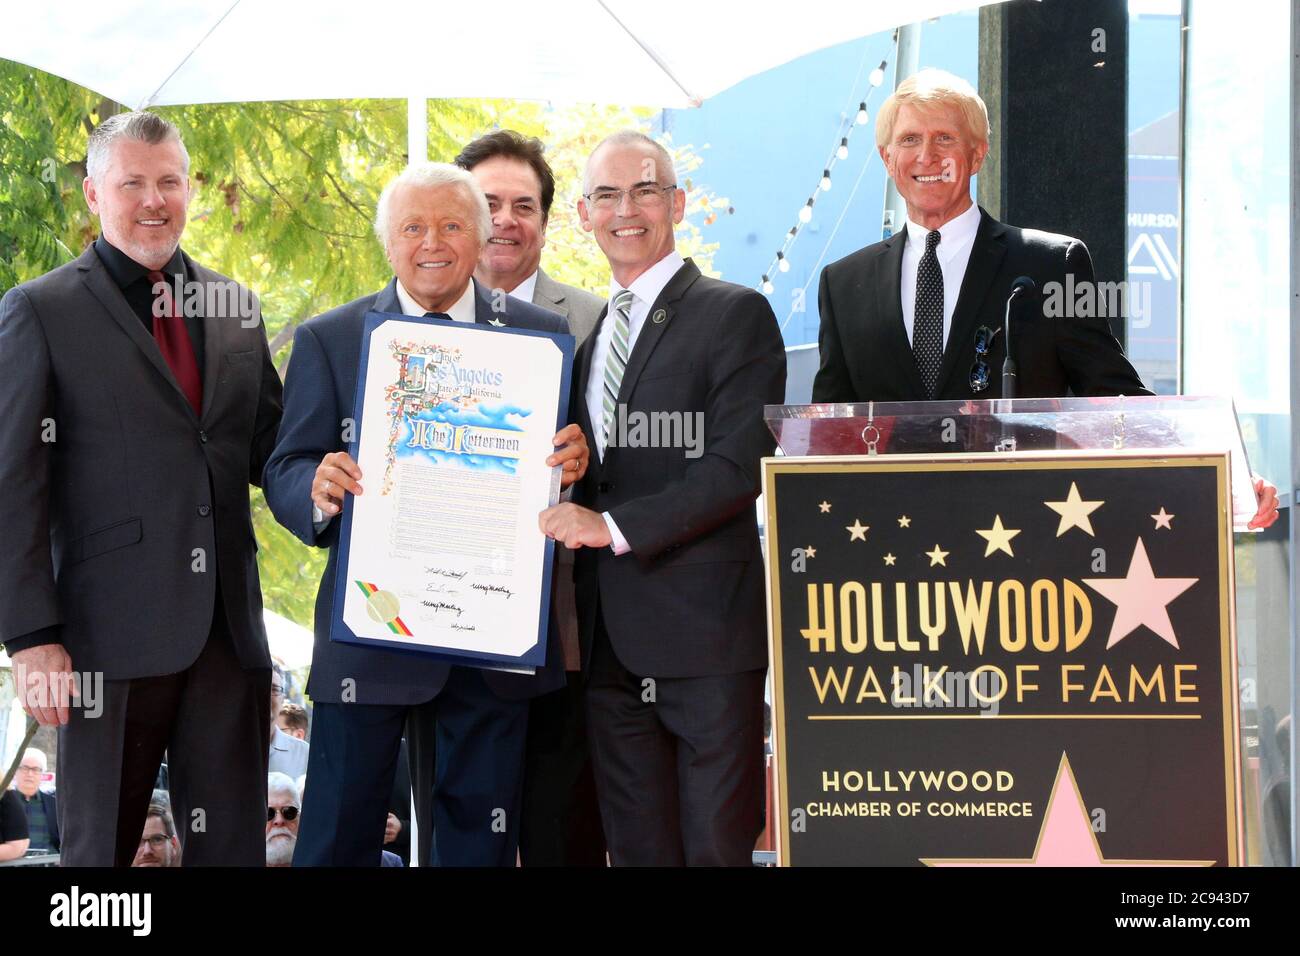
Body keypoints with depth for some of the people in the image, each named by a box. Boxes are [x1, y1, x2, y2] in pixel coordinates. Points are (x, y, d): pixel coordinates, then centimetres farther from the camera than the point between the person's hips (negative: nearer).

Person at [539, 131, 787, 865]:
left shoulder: (735, 315, -2)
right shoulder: (586, 334, 19)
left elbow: (741, 466, -11)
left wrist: (615, 525, -15)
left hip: (706, 636, -6)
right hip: (611, 640, 6)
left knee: (716, 846, -4)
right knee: (637, 851, 8)